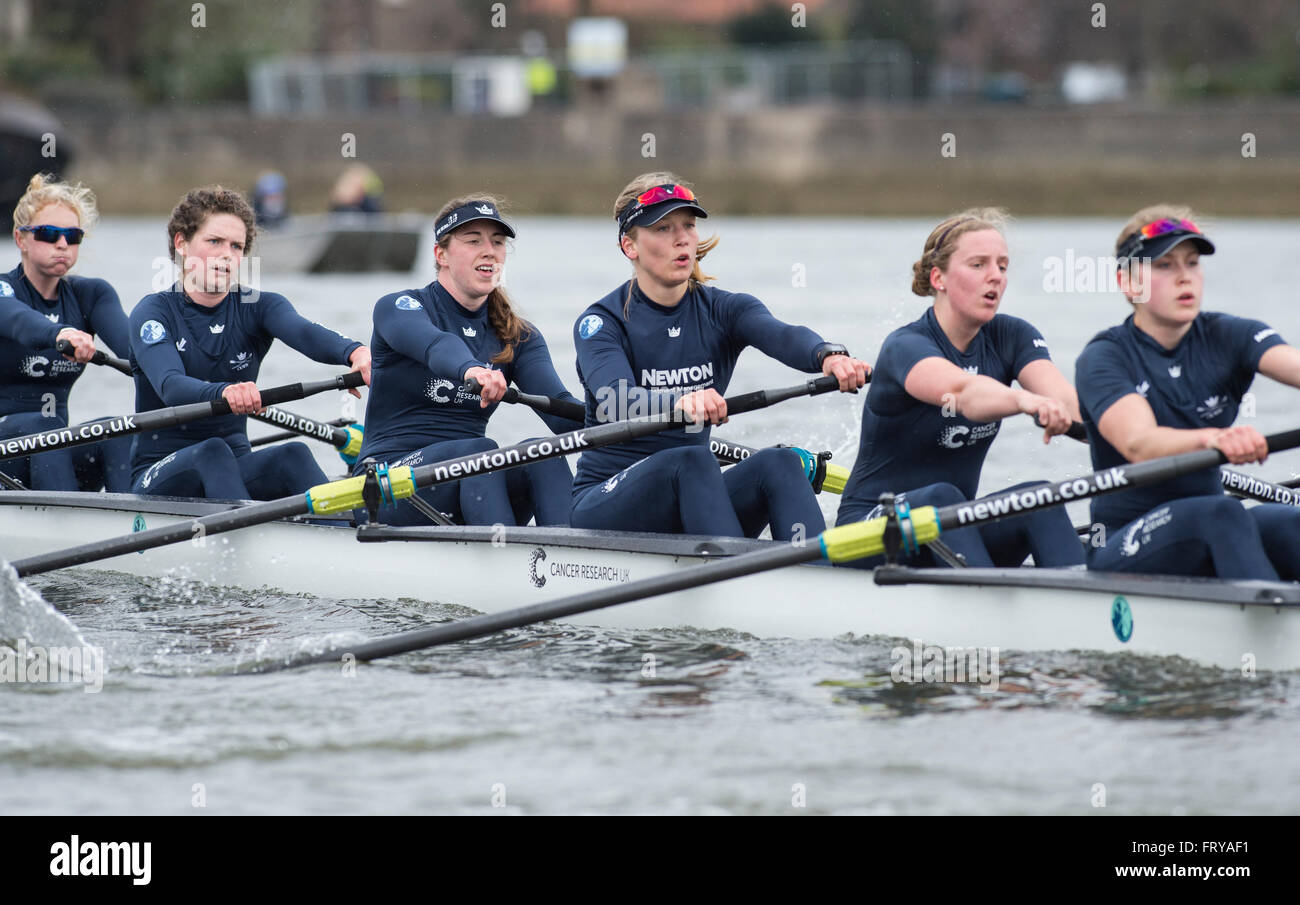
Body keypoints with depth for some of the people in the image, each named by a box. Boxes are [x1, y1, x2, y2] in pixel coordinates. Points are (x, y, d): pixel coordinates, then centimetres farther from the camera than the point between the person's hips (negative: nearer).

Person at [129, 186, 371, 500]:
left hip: (233, 471, 3)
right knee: (213, 453, -34)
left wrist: (354, 352, -42)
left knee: (292, 456, -27)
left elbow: (304, 333, -18)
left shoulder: (257, 307, 5)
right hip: (157, 478, -3)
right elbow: (170, 386, -25)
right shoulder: (154, 312, -5)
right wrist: (224, 392, -48)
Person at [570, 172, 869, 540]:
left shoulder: (724, 310, 7)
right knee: (691, 460, -34)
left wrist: (829, 355, -41)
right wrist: (680, 402, -49)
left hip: (689, 506, 4)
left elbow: (783, 336, -16)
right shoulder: (601, 322, -6)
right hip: (604, 504, -4)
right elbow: (616, 401, -27)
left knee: (779, 463, -25)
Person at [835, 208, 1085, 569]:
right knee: (941, 498, -37)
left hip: (954, 531, 5)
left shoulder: (1010, 336, 2)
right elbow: (961, 390, -41)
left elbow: (1058, 392, -19)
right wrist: (1023, 400, -63)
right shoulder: (904, 347, -17)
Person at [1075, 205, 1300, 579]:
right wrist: (1213, 439, -48)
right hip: (1123, 552, -4)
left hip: (1208, 541, 4)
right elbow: (1137, 443, -26)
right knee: (1222, 514, -33)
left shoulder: (1228, 337, 5)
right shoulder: (1103, 358, -7)